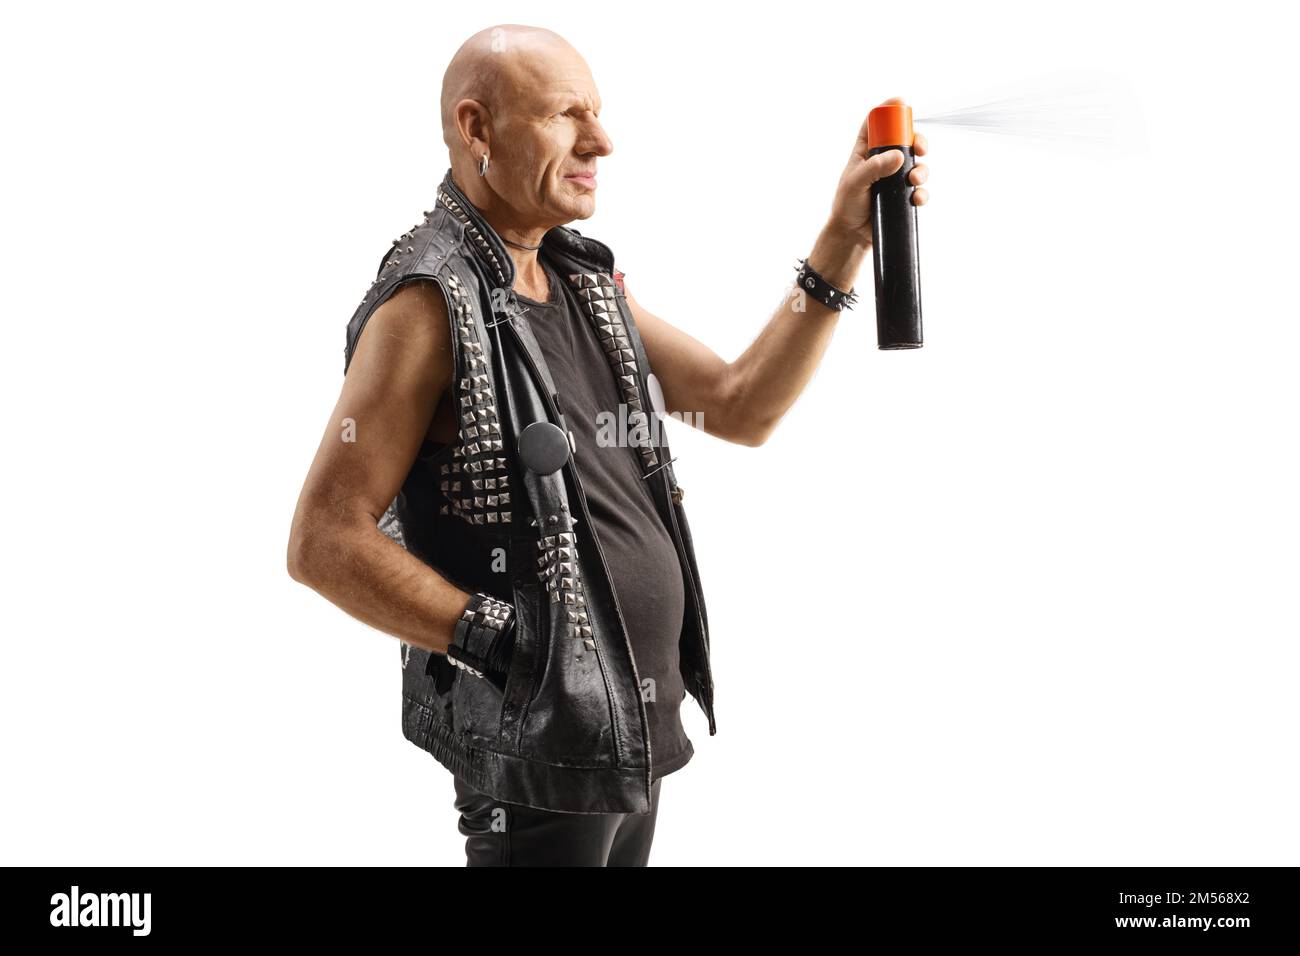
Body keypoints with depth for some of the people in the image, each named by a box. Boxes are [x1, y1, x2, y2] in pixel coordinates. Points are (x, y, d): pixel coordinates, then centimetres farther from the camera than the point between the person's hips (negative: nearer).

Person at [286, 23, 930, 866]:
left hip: (633, 731, 8)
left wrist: (846, 237, 2)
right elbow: (324, 543, -18)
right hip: (540, 739, -8)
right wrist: (503, 640, -17)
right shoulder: (431, 299, -14)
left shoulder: (582, 282, 11)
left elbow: (742, 408, 8)